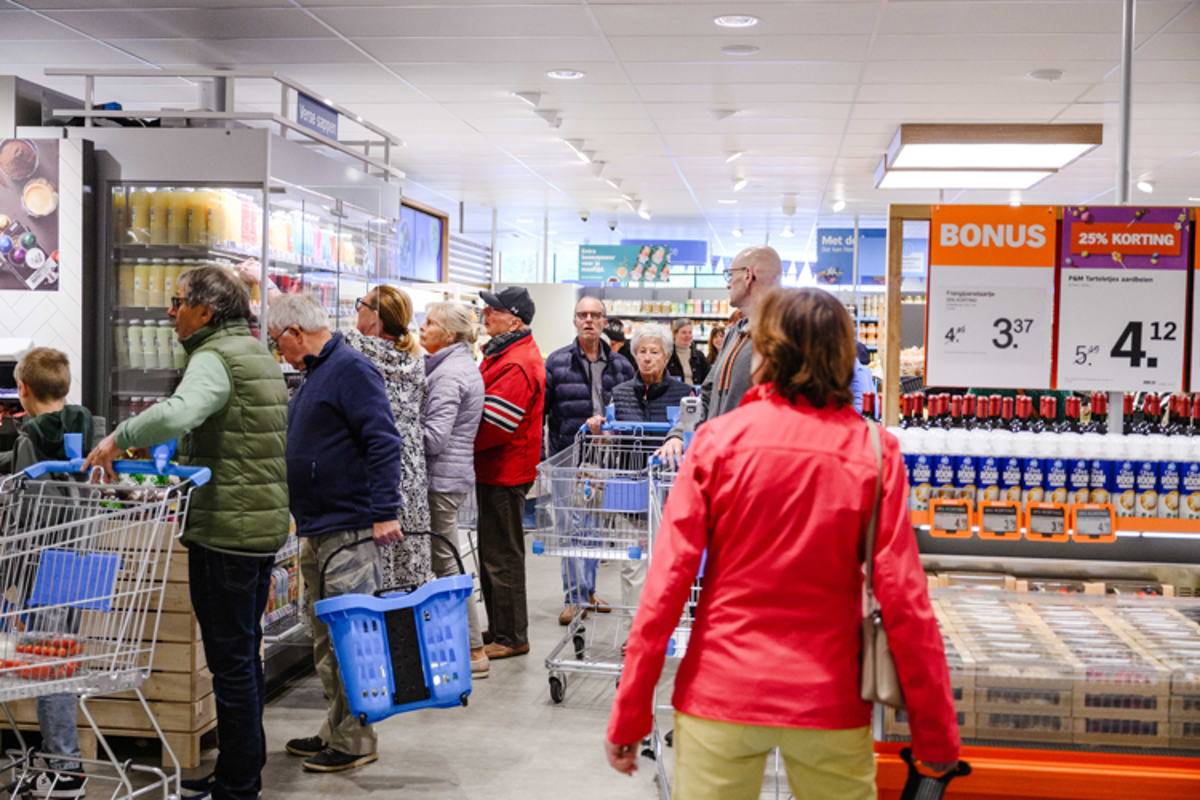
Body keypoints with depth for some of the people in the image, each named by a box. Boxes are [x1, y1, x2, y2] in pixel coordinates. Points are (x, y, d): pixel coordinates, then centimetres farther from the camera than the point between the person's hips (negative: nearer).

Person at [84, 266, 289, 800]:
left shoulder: (215, 358, -14)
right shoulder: (258, 354, 16)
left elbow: (177, 414, -36)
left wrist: (119, 437, -21)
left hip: (225, 529, -10)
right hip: (265, 521, 10)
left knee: (230, 658, -2)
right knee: (244, 651, 17)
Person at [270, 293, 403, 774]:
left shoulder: (351, 369, -13)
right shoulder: (315, 375, 18)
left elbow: (384, 443, -20)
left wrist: (385, 512, -25)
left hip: (349, 531, -11)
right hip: (316, 530, 11)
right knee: (326, 640, 15)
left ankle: (355, 742, 4)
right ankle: (336, 731, 25)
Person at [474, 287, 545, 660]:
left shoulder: (518, 365, -21)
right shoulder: (504, 353, 14)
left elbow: (493, 422, -25)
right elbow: (485, 406, 17)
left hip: (505, 474, -11)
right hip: (497, 470, 11)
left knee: (501, 557, -2)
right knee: (494, 552, 18)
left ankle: (510, 637, 8)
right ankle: (500, 629, 29)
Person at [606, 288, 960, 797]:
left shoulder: (719, 438, -7)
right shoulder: (873, 451, -5)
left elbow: (667, 582, -9)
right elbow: (904, 599, -7)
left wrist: (629, 716, -3)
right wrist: (936, 732, 2)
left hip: (722, 693, 0)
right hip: (829, 699, 1)